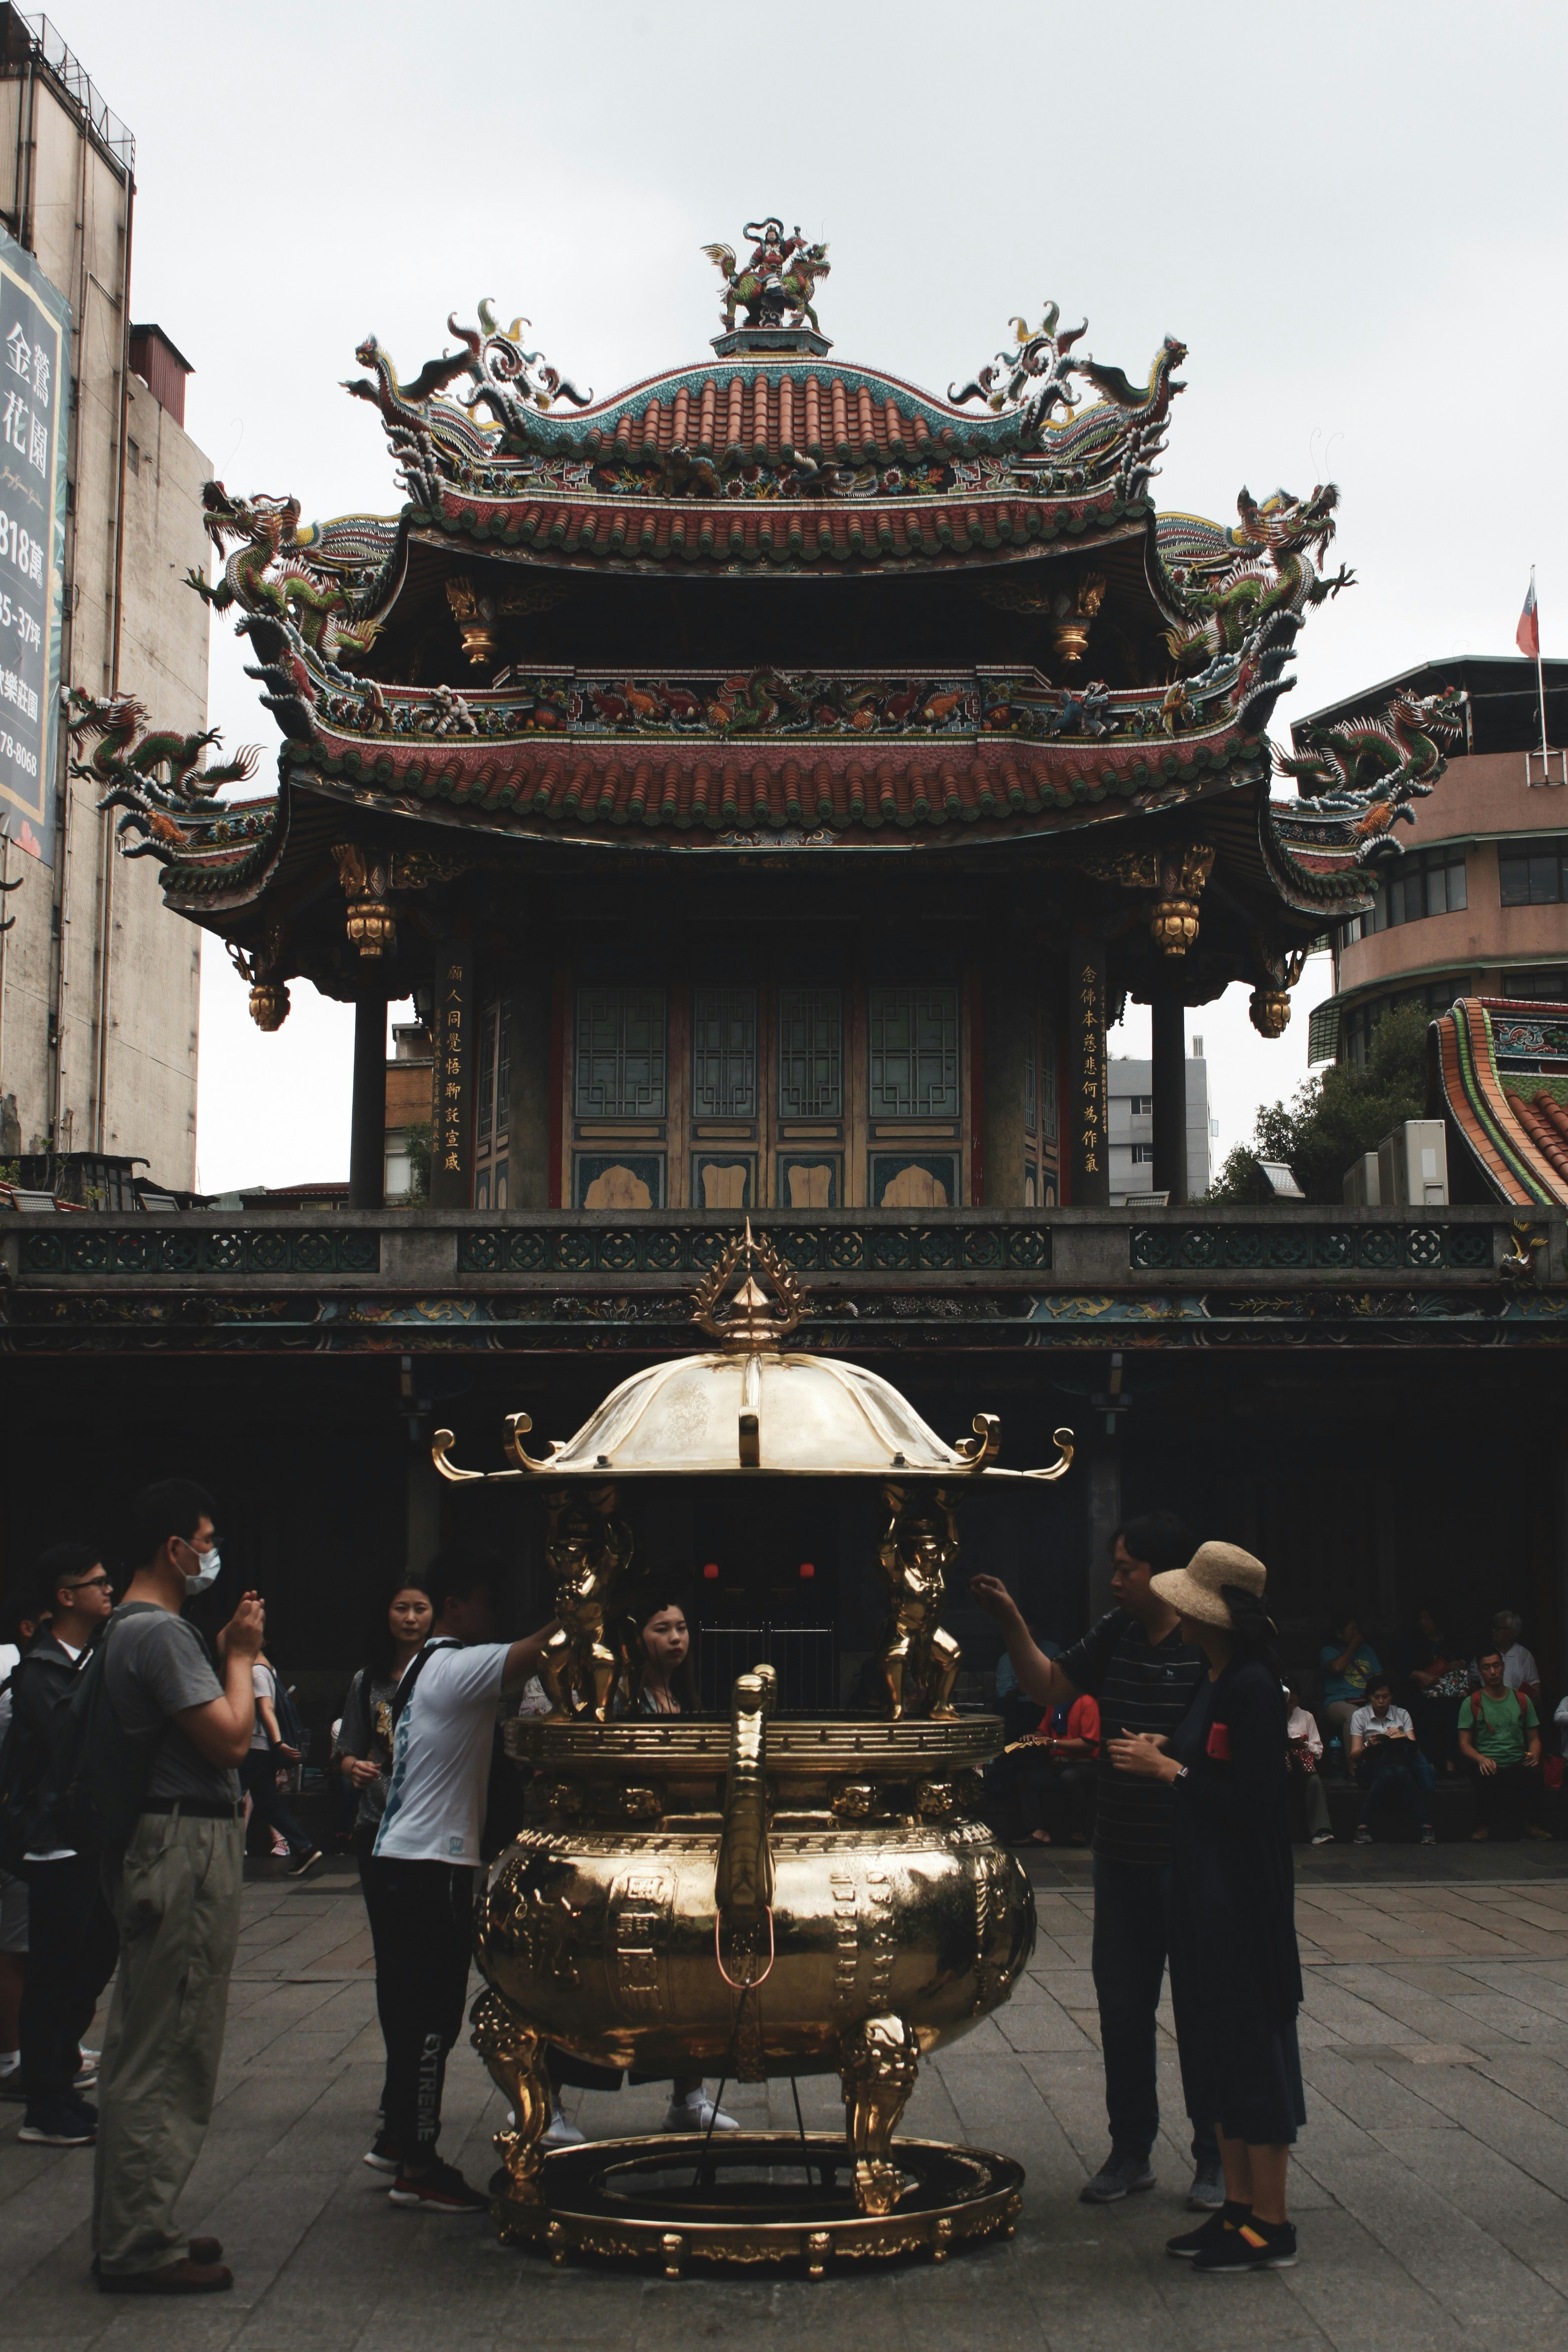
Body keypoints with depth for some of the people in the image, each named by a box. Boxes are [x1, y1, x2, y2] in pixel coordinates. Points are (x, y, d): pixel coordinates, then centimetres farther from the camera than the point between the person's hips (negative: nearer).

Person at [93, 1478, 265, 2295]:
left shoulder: (128, 1628, 17)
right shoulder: (161, 1631, -17)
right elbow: (230, 1737, -20)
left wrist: (231, 1654, 11)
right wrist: (240, 1655, -7)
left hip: (165, 1845, 11)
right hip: (186, 1849, -11)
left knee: (146, 2045, 16)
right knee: (167, 2052, -6)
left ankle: (130, 2230, 24)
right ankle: (139, 2246, -1)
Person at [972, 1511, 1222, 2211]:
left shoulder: (1211, 1648, -14)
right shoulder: (1115, 1634, 7)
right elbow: (1049, 1686, 13)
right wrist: (1013, 1624, 2)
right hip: (1121, 1855, 7)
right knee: (1122, 2002, 13)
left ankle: (1215, 2159, 18)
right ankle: (1131, 2151, 26)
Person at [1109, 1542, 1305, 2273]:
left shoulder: (1252, 1687, -18)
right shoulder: (1213, 1682, 11)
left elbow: (1252, 1800, -23)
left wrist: (1167, 1769, -17)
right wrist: (1163, 1752, 4)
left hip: (1242, 1898, -10)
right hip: (1204, 1887, 10)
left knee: (1251, 2047, -2)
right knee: (1217, 2047, 14)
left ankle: (1271, 2225, 6)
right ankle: (1239, 2207, 22)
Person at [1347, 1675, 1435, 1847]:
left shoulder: (1402, 1715, 14)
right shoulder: (1360, 1716, 10)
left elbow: (1416, 1752, 4)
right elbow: (1354, 1755, 2)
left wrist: (1403, 1737, -16)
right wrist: (1368, 1745, -19)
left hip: (1402, 1766, 1)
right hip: (1372, 1767, -1)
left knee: (1401, 1772, -38)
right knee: (1387, 1773, -39)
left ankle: (1425, 1826, -43)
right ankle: (1363, 1827, -38)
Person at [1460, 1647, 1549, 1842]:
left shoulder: (1522, 1700, 16)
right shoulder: (1471, 1703, 8)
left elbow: (1534, 1739, 18)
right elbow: (1465, 1744, 3)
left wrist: (1534, 1755, -6)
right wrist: (1481, 1759, -18)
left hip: (1518, 1764, 1)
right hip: (1487, 1765, -1)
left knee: (1532, 1774, -35)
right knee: (1487, 1780, -38)